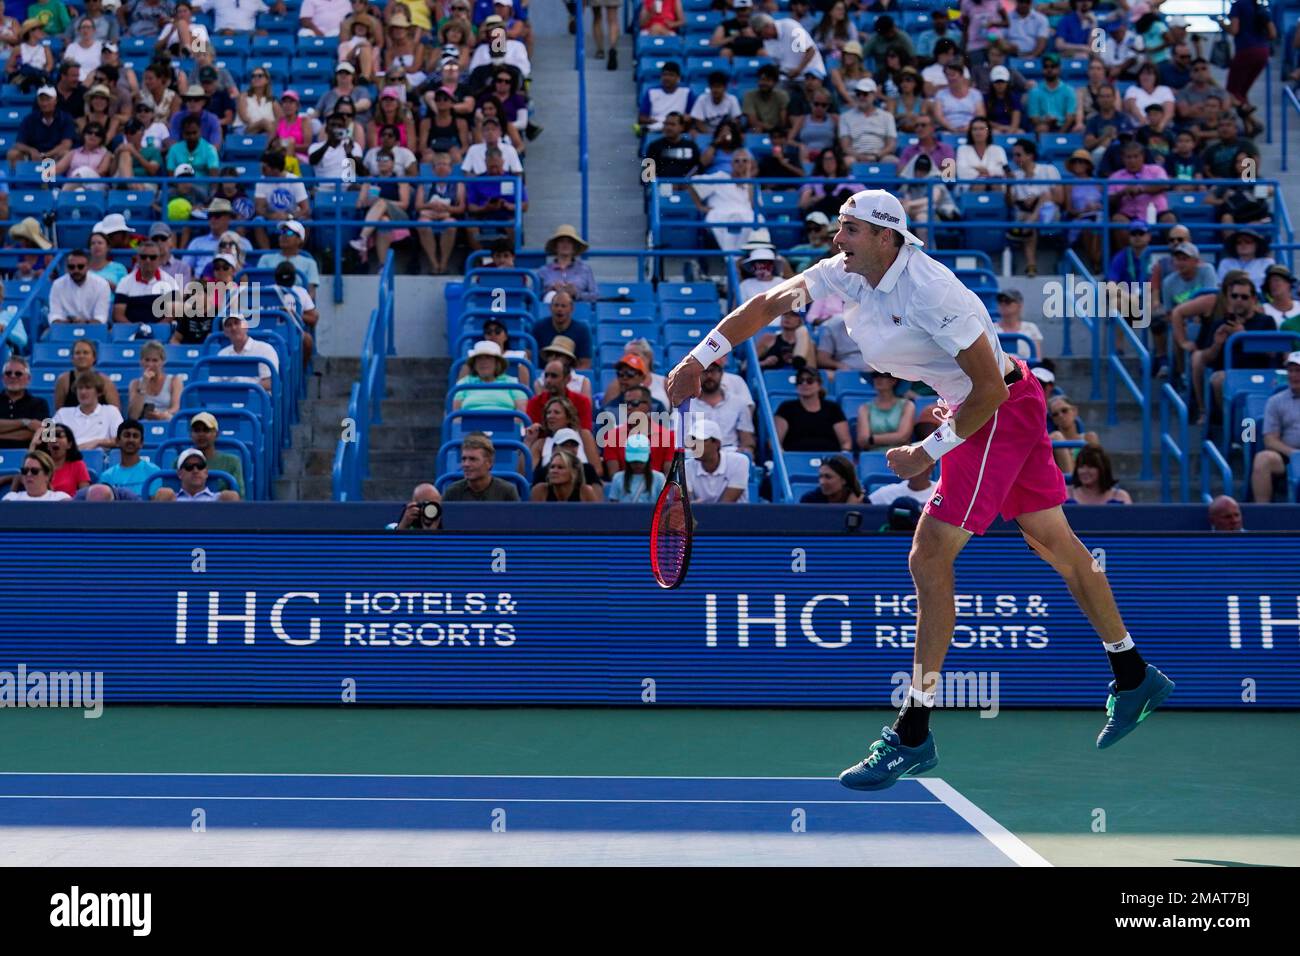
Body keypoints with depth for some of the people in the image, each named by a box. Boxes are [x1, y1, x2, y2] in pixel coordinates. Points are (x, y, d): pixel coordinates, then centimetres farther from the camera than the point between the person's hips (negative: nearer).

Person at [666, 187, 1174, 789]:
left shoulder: (930, 294, -29)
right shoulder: (847, 274, -4)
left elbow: (991, 390, -25)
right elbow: (769, 304, 2)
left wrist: (928, 452, -19)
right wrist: (699, 358, -7)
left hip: (1003, 412, -9)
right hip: (977, 406, 9)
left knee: (929, 557, -12)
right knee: (1054, 543, 17)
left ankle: (912, 737, -6)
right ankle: (1136, 678, 31)